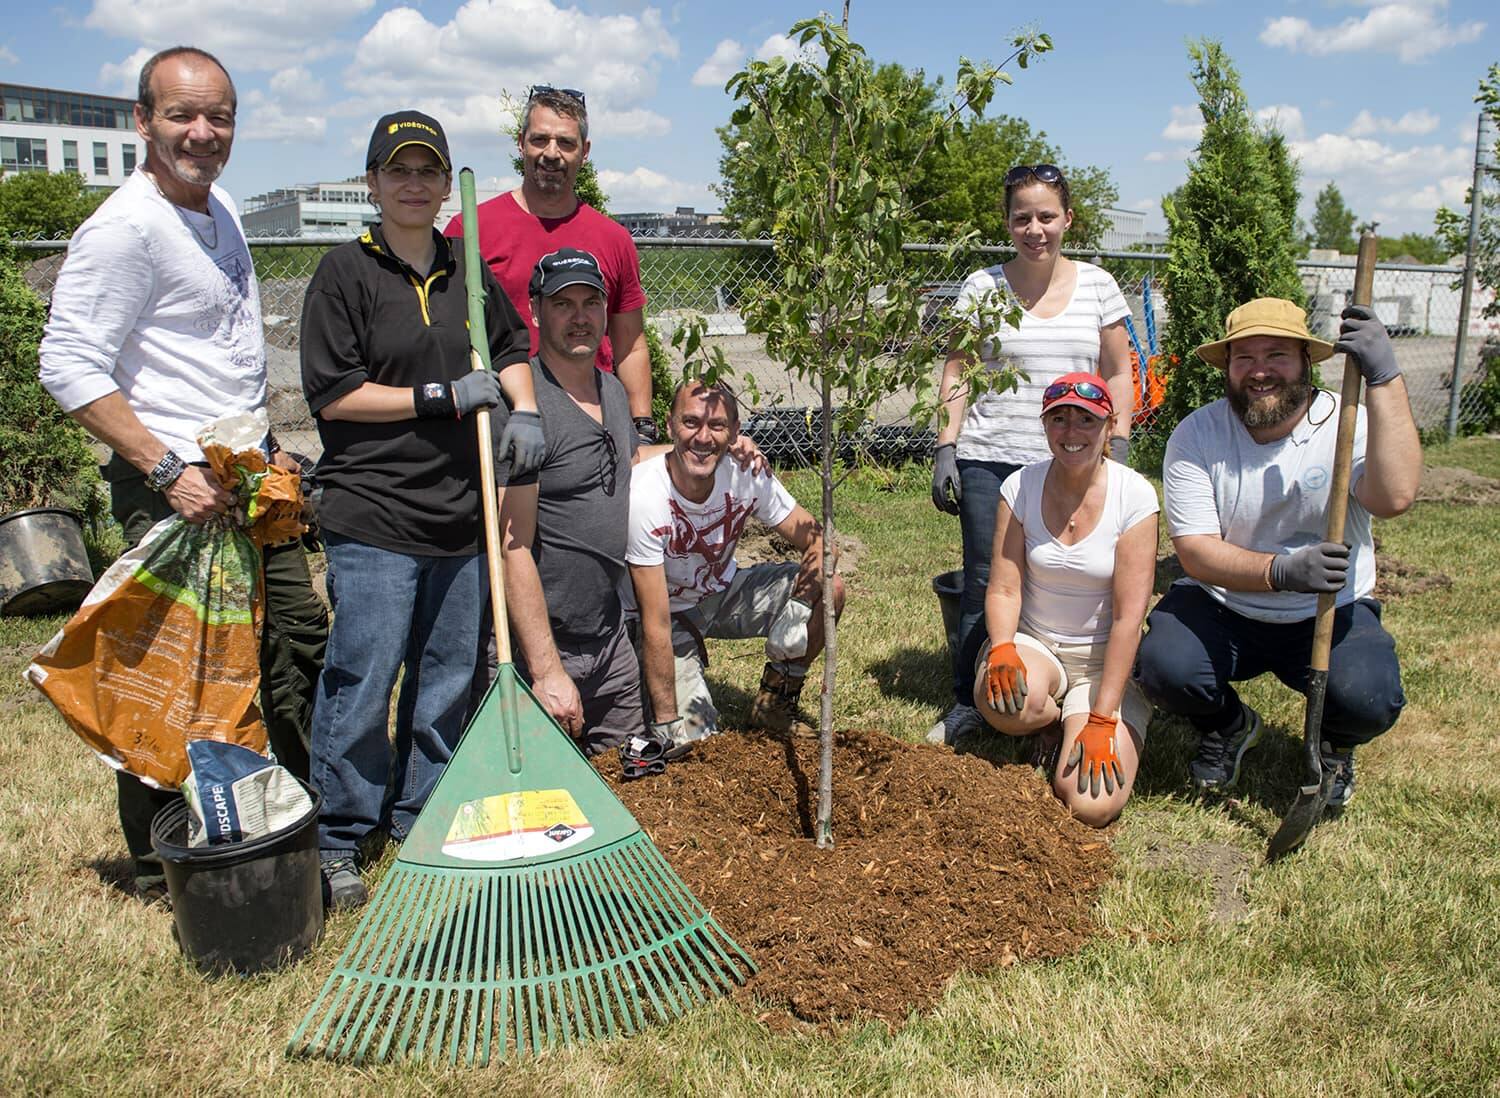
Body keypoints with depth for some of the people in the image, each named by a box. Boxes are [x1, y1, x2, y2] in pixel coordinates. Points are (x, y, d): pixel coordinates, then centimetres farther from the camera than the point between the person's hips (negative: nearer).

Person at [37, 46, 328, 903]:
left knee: (301, 646, 16)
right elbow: (70, 367, -19)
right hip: (174, 490, -9)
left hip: (246, 483, 9)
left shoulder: (222, 209, 13)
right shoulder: (127, 226, -15)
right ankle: (161, 873, 16)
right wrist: (169, 470, -22)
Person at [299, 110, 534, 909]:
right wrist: (443, 397, -13)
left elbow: (511, 347, 27)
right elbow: (332, 393, -9)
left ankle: (421, 821, 29)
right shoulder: (345, 273, -4)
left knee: (448, 679, 13)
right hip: (373, 518, -5)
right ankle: (337, 842, 13)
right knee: (362, 683, -3)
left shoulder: (470, 271, 12)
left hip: (462, 514, 6)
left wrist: (523, 409, 7)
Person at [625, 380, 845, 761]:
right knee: (692, 737, -18)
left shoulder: (747, 474, -20)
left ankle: (775, 704, 5)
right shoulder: (644, 497, -32)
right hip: (669, 611, -4)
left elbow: (815, 539, -10)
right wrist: (668, 729, -28)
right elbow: (656, 625, -30)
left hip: (722, 591, 4)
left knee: (830, 590, -16)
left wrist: (814, 575, -35)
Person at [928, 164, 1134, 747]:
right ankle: (966, 703, 16)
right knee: (984, 582, 3)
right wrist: (945, 448, -2)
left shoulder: (1097, 285, 8)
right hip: (989, 461, -1)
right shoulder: (981, 287, 4)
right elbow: (956, 374, 5)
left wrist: (1118, 446, 3)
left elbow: (1117, 373, 11)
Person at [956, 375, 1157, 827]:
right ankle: (1053, 722, 3)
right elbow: (1003, 589, -7)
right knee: (1006, 702, -36)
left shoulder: (1134, 495, -13)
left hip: (1104, 659, -2)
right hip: (1033, 644, 2)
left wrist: (1102, 720, -21)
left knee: (1091, 806, -22)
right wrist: (1002, 649, -29)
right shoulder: (1021, 486, -6)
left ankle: (1080, 727, 13)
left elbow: (1128, 616, -16)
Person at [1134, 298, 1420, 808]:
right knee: (1163, 668, -27)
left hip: (1331, 613, 0)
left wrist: (1385, 377, -36)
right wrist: (1280, 571, -34)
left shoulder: (1348, 423, -10)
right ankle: (1226, 725, 12)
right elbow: (1195, 552, -16)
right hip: (1222, 610, 1)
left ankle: (1335, 745, 13)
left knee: (1370, 699, -28)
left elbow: (1394, 496, -32)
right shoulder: (1196, 435, -9)